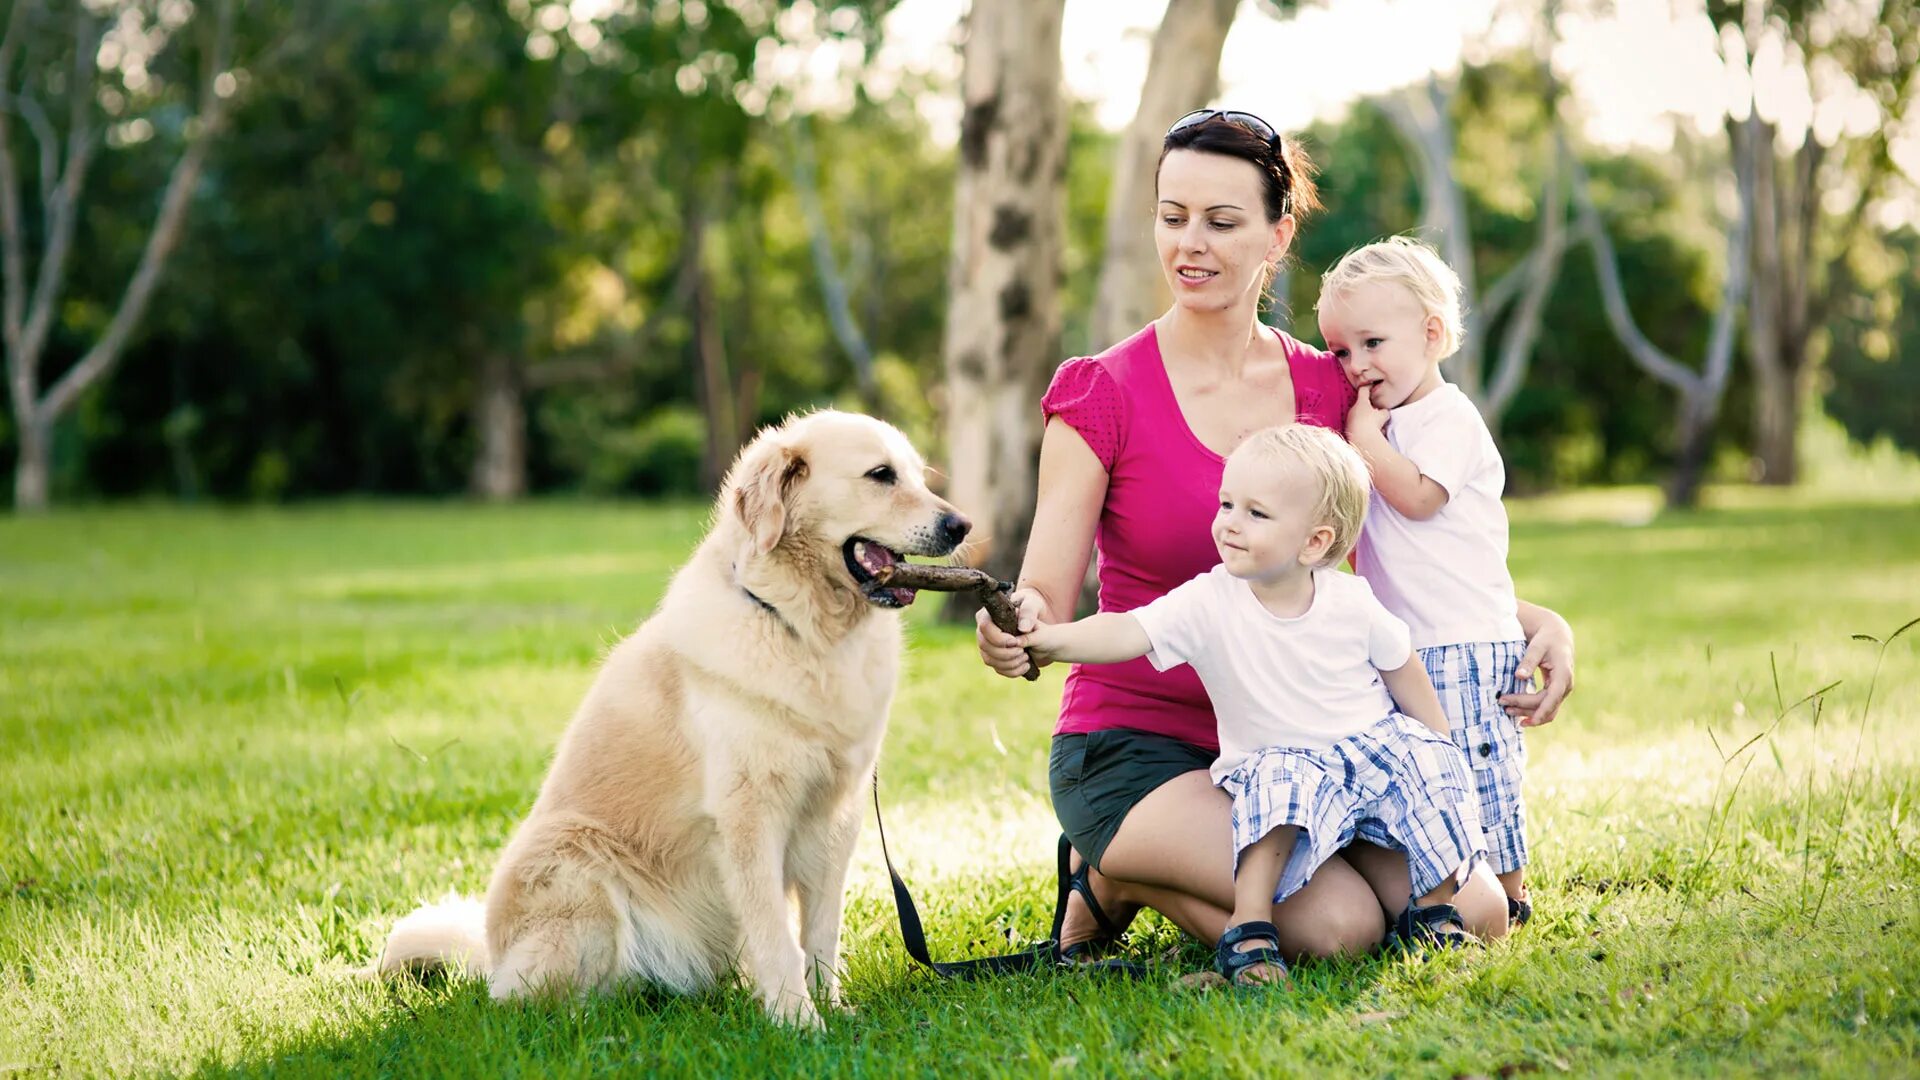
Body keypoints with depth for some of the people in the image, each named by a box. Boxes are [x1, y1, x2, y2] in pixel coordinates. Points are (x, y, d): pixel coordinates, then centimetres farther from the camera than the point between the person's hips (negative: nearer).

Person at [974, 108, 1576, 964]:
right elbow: (1046, 592, -11)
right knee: (1335, 924, -26)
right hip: (1137, 748, -5)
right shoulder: (1103, 395, -8)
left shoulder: (1328, 389, 5)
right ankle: (1115, 876, 3)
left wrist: (1537, 622, -7)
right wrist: (1015, 626, -36)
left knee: (1473, 907, -10)